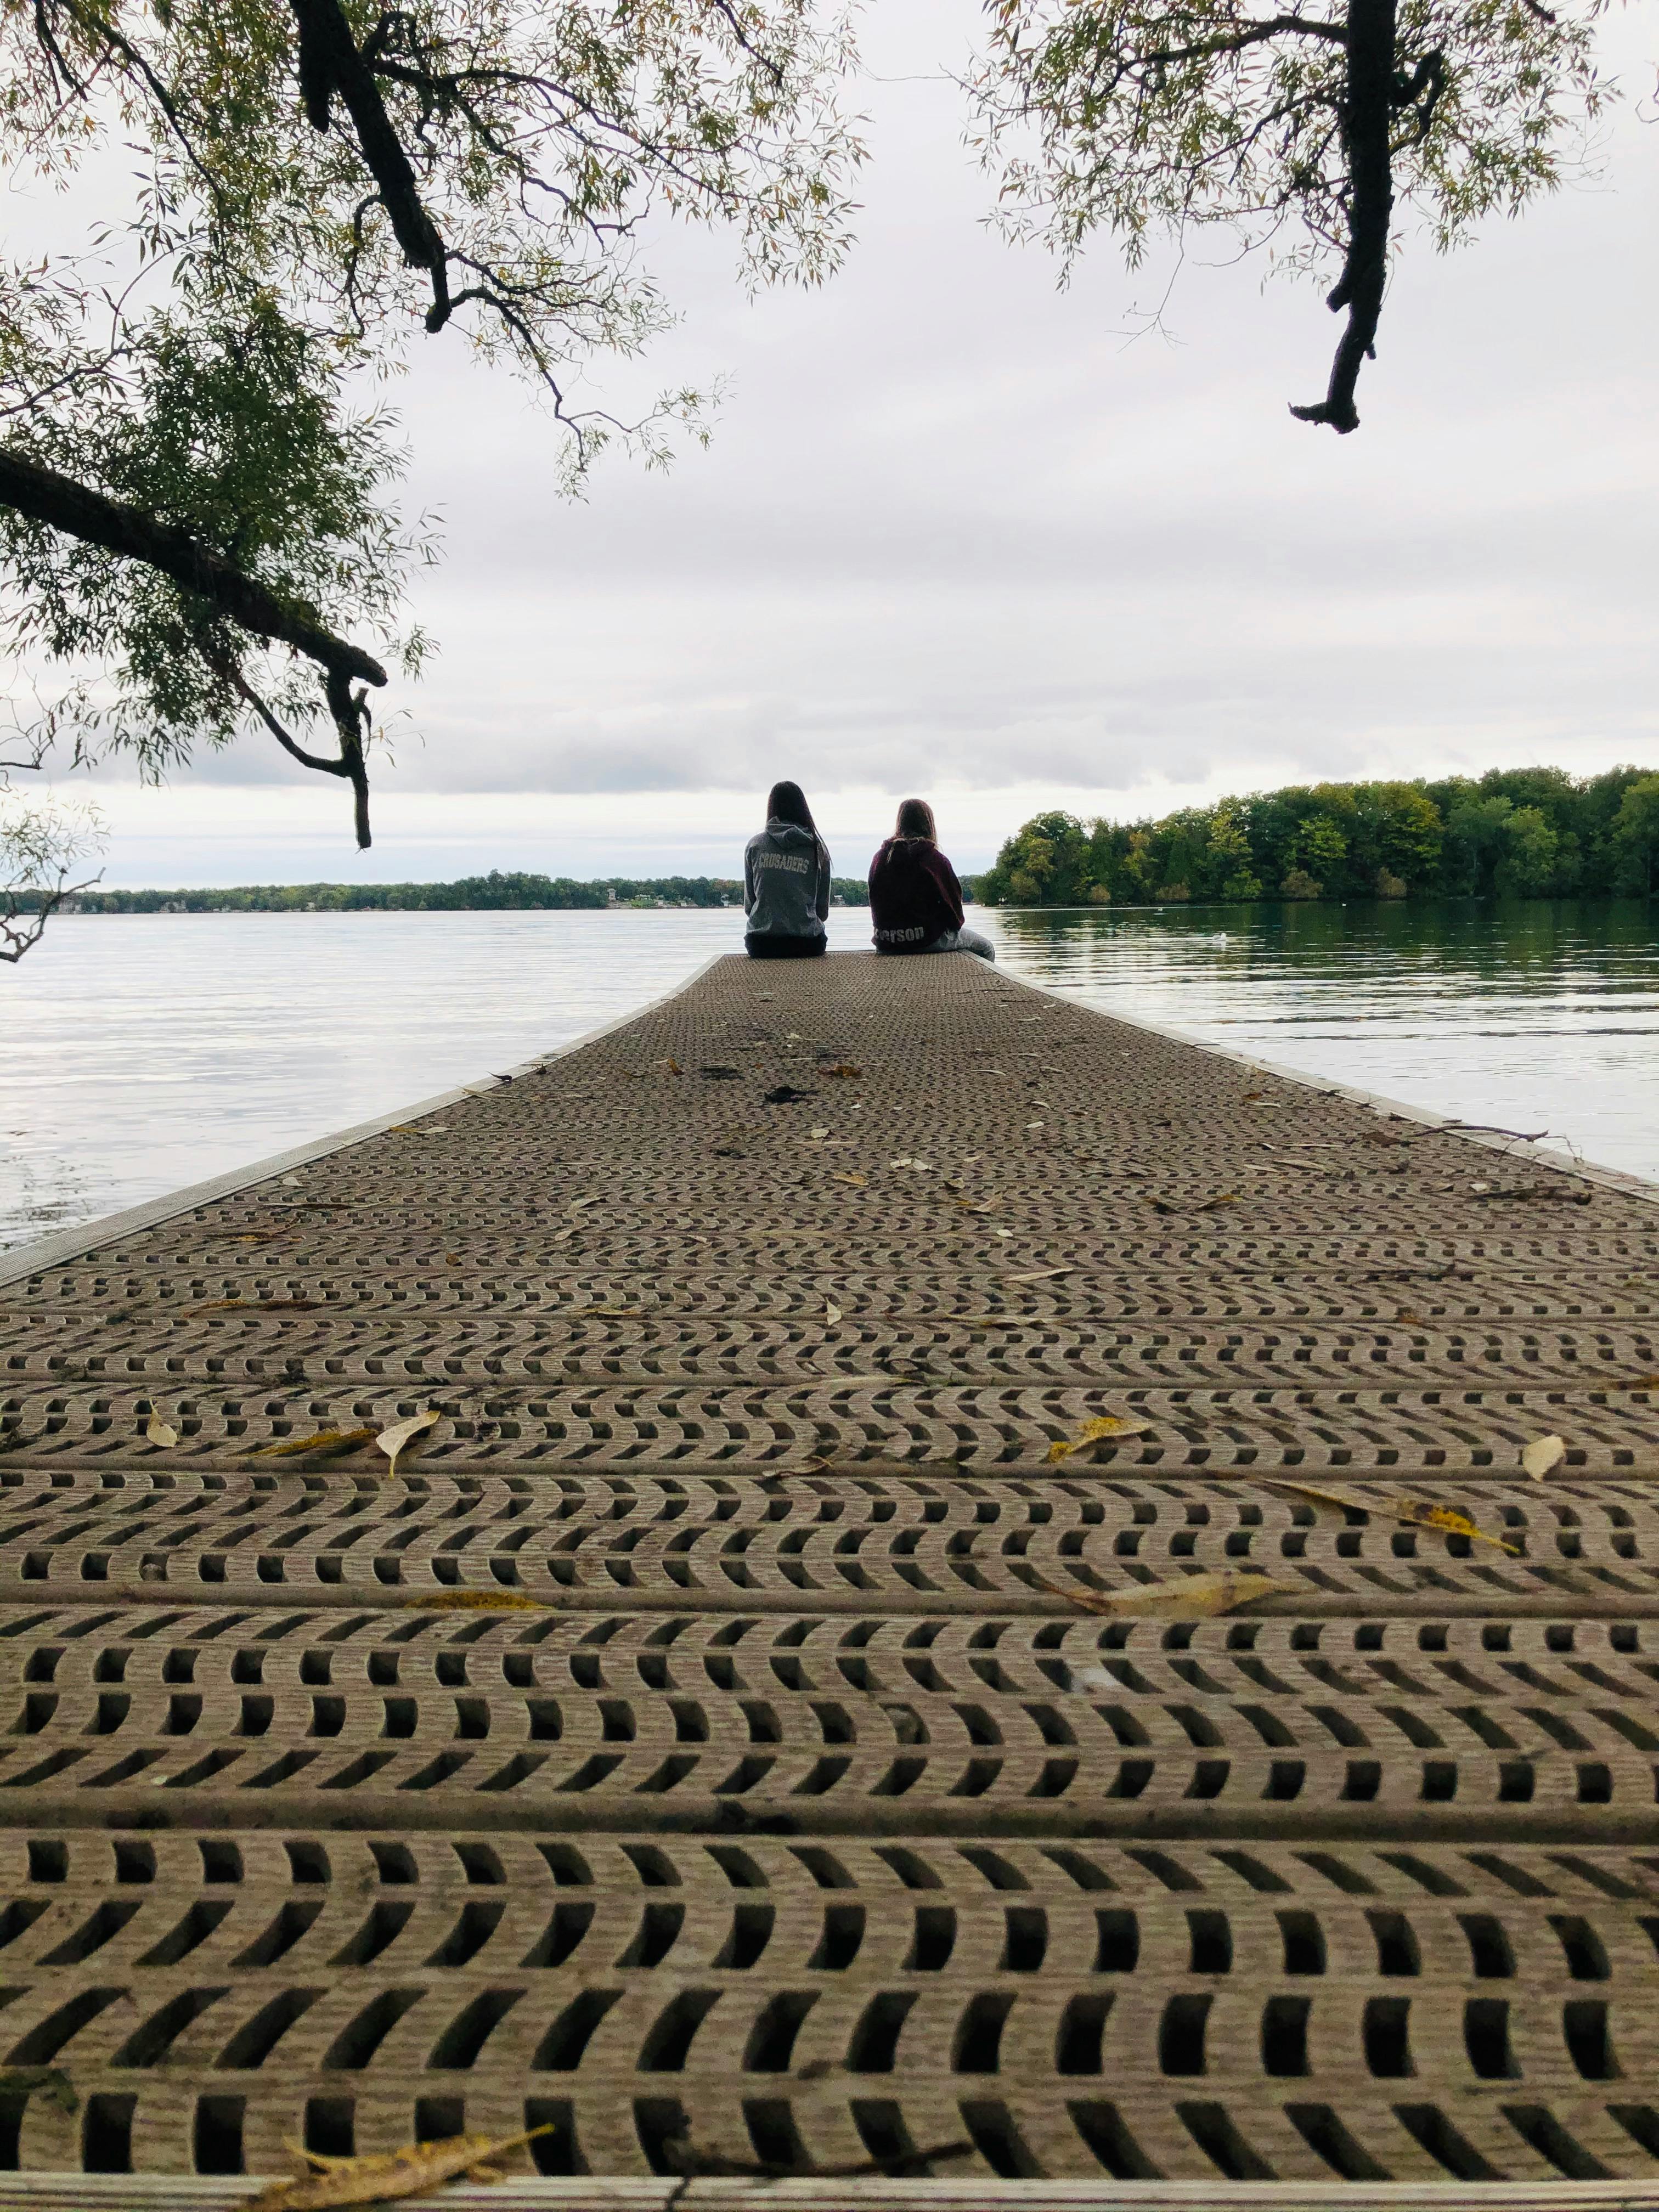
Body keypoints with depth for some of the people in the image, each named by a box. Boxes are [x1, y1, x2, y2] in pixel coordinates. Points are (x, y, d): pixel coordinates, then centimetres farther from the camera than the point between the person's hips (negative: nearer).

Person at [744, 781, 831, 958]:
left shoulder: (755, 845, 2)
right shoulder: (817, 849, 2)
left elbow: (748, 903, 9)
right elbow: (823, 910, 8)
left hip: (761, 943, 0)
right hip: (807, 942, 0)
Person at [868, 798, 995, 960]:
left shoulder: (880, 858, 3)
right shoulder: (935, 859, -10)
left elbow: (875, 903, 8)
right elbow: (954, 899, -5)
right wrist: (956, 922, 16)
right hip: (928, 940, -6)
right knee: (986, 948, 19)